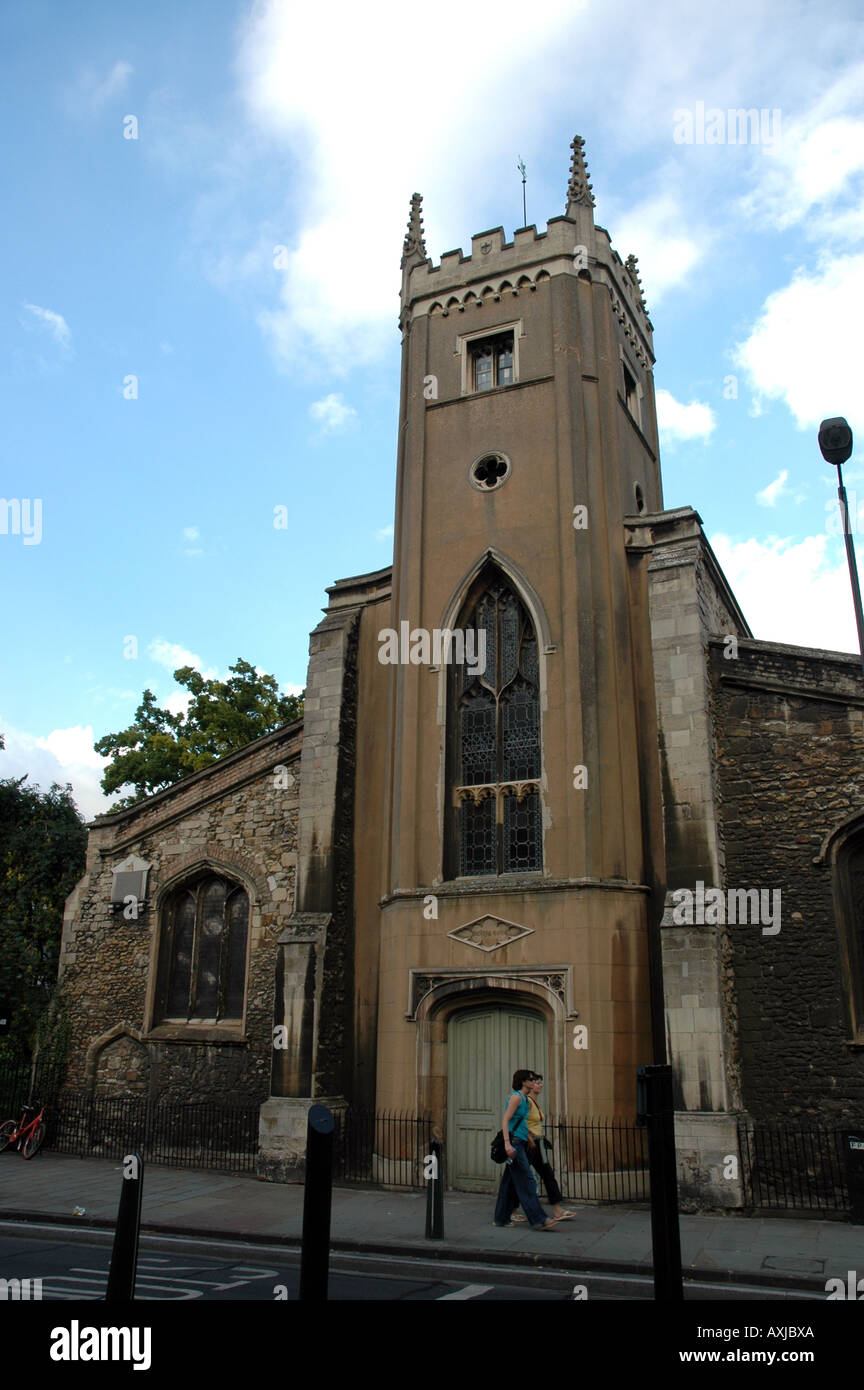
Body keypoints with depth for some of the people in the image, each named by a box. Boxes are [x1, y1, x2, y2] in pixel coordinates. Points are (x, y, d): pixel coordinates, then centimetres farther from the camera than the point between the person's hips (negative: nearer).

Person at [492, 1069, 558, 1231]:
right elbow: (505, 1120, -17)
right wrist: (507, 1143, -25)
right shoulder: (516, 1096, -11)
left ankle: (501, 1218, 15)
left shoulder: (524, 1098, 18)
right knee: (526, 1180, -9)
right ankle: (539, 1219, -10)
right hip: (514, 1142, -10)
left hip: (520, 1143, 10)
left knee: (510, 1181, 10)